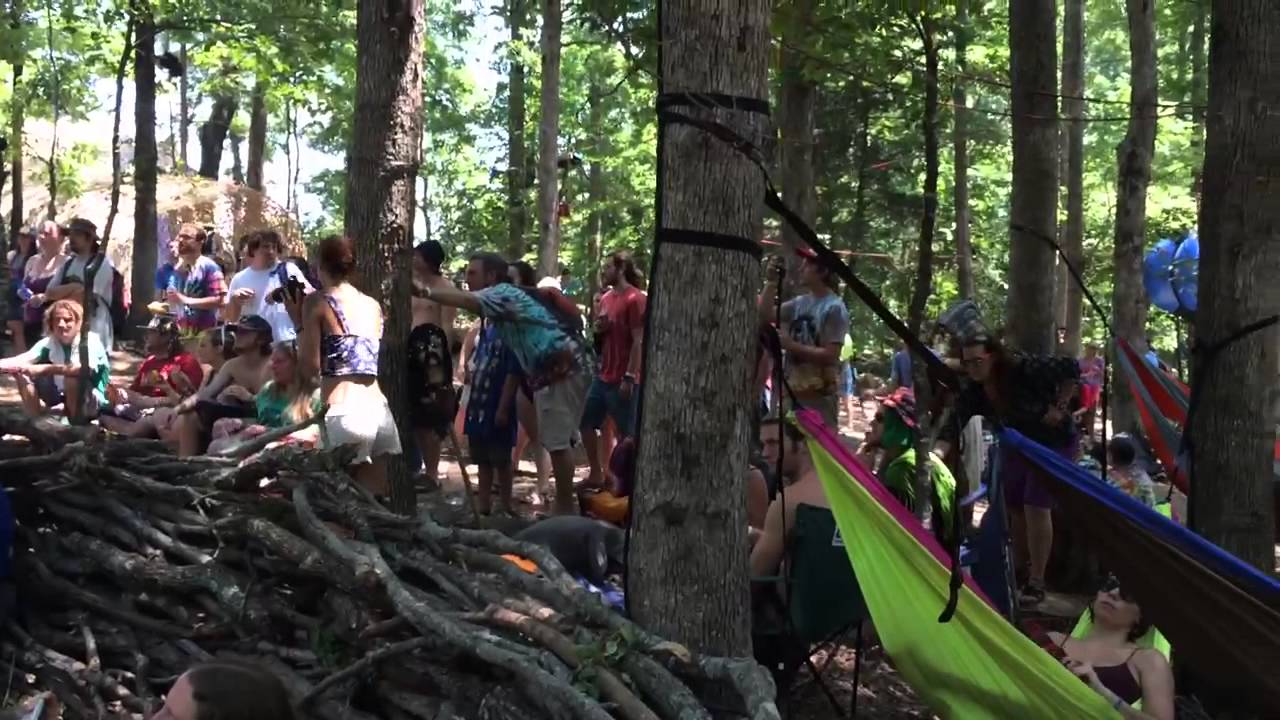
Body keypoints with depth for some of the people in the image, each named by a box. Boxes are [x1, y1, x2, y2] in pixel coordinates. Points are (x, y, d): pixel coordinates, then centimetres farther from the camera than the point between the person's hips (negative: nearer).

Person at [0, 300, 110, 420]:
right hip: (64, 398, 6)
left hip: (93, 402, -6)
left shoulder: (91, 340, -20)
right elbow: (23, 359, -19)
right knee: (22, 374, -8)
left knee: (72, 374, -34)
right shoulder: (49, 342, -4)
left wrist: (44, 369, -44)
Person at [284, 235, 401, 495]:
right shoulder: (373, 305, 16)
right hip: (379, 410, 6)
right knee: (376, 500, 9)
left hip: (343, 413, -5)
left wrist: (299, 323, 9)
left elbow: (310, 367, -5)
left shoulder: (317, 301, 0)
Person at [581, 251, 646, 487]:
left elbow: (639, 341, -16)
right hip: (602, 376, 9)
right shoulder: (606, 298, 13)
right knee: (586, 423, 11)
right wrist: (598, 328, -1)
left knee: (626, 435, -1)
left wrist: (629, 377, -20)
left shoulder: (635, 299, -13)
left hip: (623, 381, -9)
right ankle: (596, 475, 22)